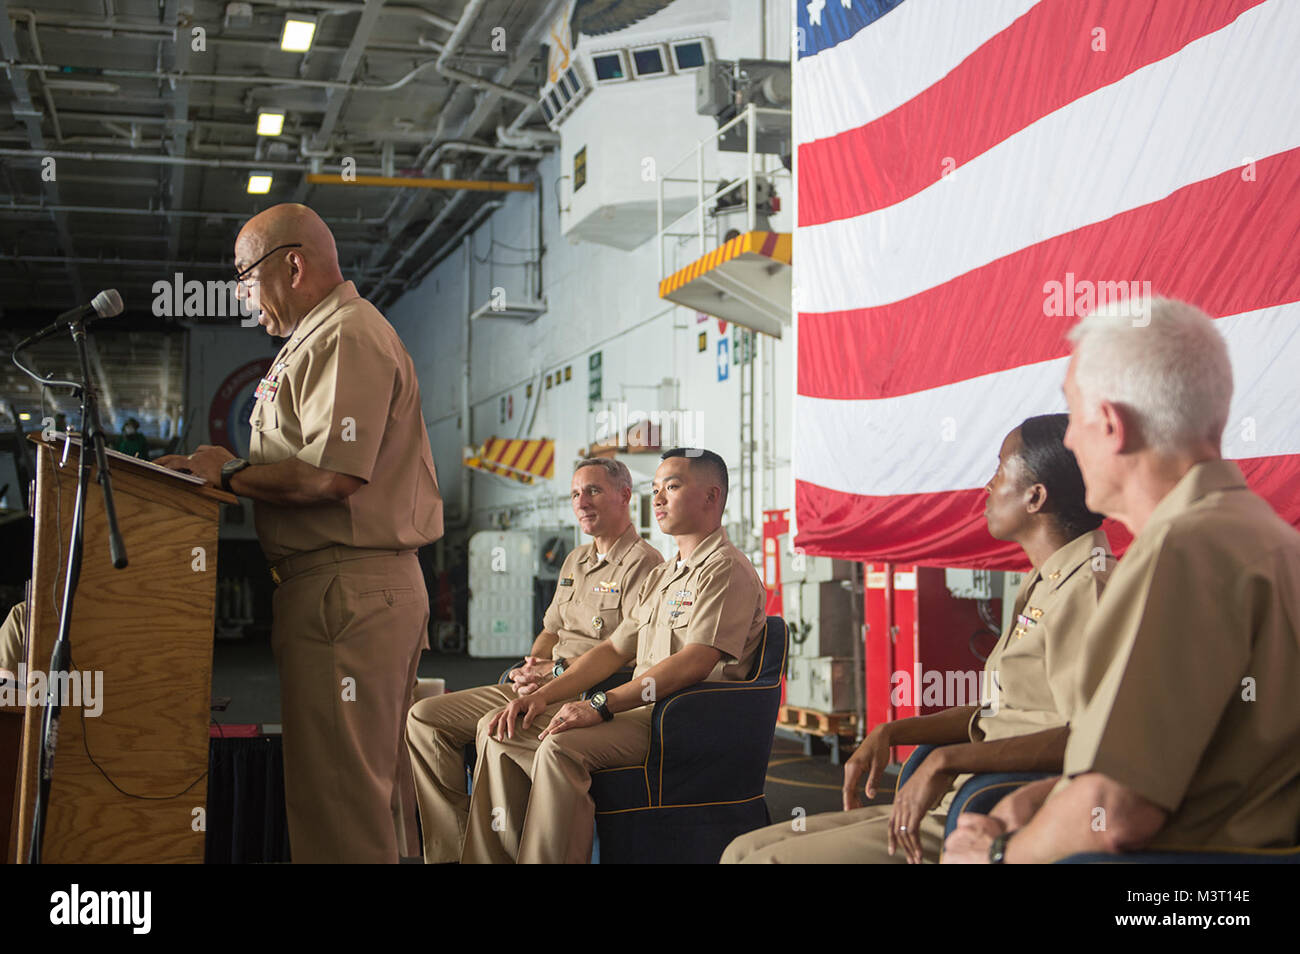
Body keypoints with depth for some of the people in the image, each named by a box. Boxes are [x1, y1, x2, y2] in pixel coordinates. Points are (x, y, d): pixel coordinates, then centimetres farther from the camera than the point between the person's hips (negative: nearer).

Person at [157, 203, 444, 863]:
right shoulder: (322, 340, 25)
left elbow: (332, 474, -21)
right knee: (361, 781, 13)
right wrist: (206, 467, 10)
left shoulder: (347, 338, -9)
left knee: (336, 790, -9)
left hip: (346, 589, -11)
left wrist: (231, 474, -8)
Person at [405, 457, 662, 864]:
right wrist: (529, 666, 4)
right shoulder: (575, 561, 22)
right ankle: (450, 849, -5)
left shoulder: (643, 563, -7)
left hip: (589, 693, -9)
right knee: (424, 717, -2)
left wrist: (558, 669, -18)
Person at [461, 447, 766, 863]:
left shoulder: (728, 570, -8)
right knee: (499, 729, -1)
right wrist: (543, 695, 7)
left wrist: (601, 706, -26)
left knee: (563, 746, -33)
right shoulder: (659, 577, 24)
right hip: (642, 709, 10)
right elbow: (614, 650, 22)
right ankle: (493, 857, -2)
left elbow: (694, 662, -22)